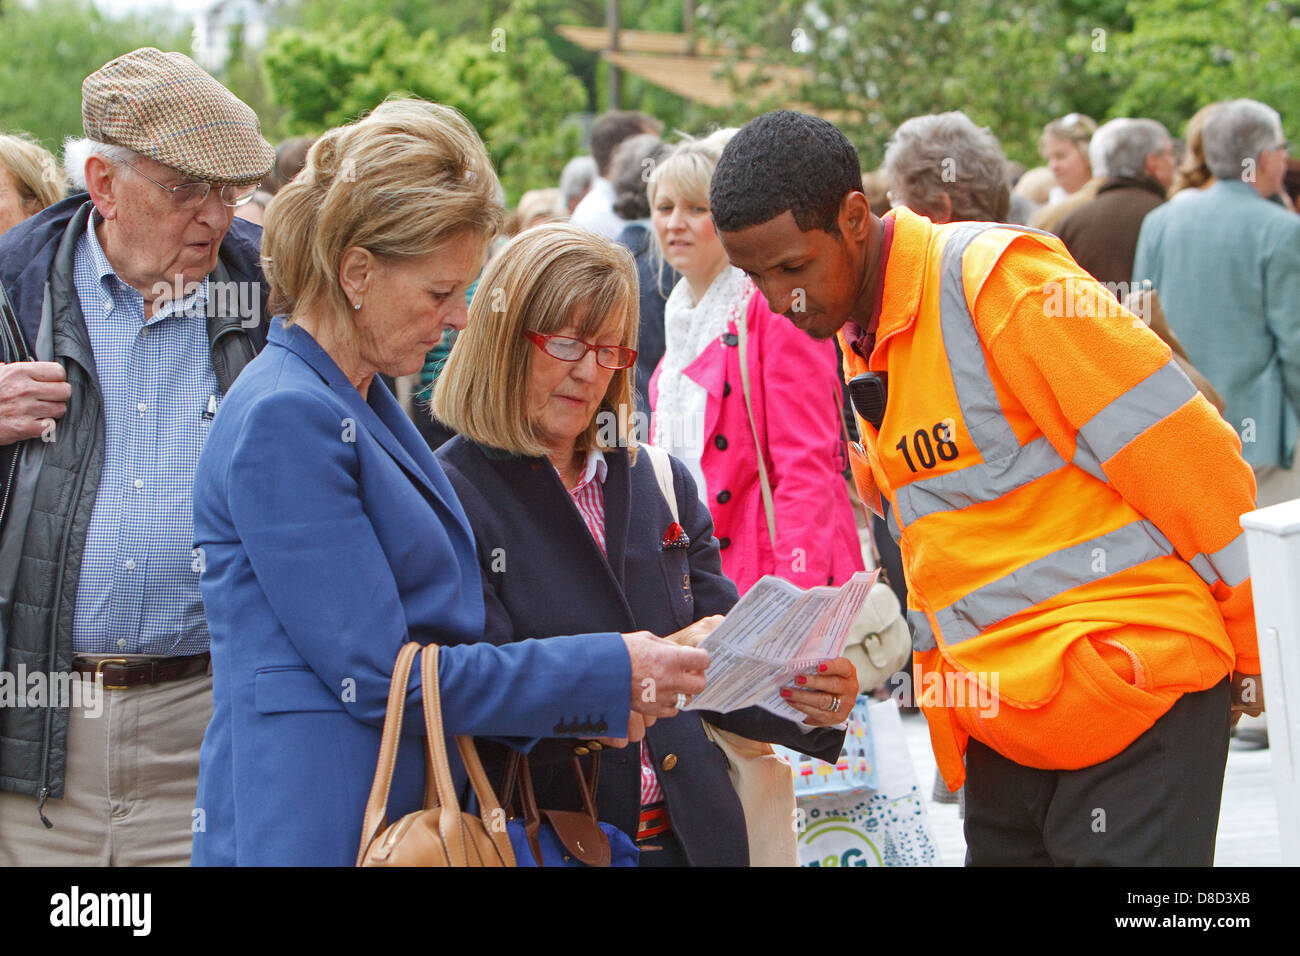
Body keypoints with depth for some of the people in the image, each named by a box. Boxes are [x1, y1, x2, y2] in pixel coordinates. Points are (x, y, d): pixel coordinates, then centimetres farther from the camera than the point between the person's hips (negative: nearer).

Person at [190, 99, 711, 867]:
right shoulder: (283, 419, -16)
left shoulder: (368, 406, 14)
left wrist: (590, 701, 4)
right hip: (315, 830, -9)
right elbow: (377, 675, -19)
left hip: (411, 819, 9)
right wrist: (610, 674, -14)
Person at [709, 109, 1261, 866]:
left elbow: (1186, 455, -13)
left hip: (1127, 695, -8)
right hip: (1002, 725, 8)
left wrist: (1260, 653, -5)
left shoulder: (997, 279, -14)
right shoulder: (860, 340, 12)